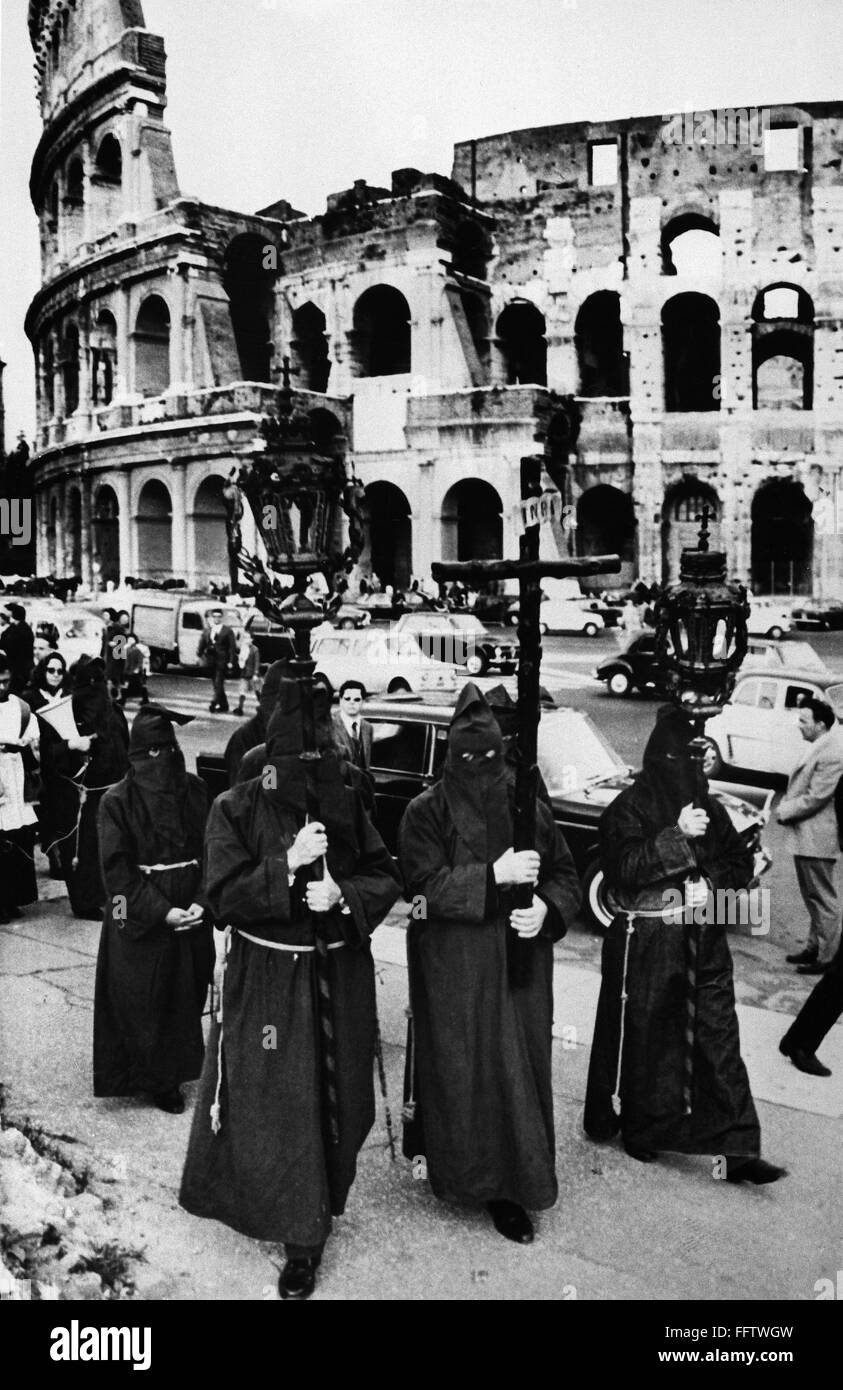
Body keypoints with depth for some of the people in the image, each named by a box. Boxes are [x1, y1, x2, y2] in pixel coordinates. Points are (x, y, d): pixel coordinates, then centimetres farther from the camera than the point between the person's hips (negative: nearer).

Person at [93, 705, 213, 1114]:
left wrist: (202, 902, -13)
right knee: (144, 1001, 4)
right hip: (140, 922, -3)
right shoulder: (117, 802, -9)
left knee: (187, 995, 11)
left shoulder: (194, 790, 1)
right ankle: (158, 1081, 21)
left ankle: (178, 1067, 30)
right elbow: (117, 870, -11)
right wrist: (162, 912, -17)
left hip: (192, 914, 3)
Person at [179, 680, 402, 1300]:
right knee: (276, 1100, 2)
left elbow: (386, 878, 1)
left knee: (338, 1097, 9)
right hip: (267, 978, -2)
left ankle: (317, 1209, 30)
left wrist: (343, 893, -18)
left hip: (340, 975, 3)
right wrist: (288, 863, -26)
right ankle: (304, 1235, 21)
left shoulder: (345, 804, -2)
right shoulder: (236, 808, -9)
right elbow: (224, 894, -14)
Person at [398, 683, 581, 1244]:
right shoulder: (427, 812, -4)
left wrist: (546, 908, -13)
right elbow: (425, 883, -15)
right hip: (452, 968, -3)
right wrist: (495, 874, -24)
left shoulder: (529, 807, 5)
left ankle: (508, 1185, 19)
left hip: (520, 963, 3)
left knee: (519, 1066, 5)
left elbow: (566, 876, 8)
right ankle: (455, 1166, 23)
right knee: (460, 1068, 2)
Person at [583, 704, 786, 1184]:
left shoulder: (708, 808, 8)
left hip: (704, 942, 4)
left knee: (718, 1039, 2)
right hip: (646, 942, -4)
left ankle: (736, 1147, 6)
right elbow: (624, 866, -18)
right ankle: (639, 1127, 27)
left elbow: (742, 864, 13)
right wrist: (677, 836, -24)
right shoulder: (628, 809, -6)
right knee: (645, 1037, 7)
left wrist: (710, 885, -6)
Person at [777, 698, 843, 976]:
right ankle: (814, 946, 33)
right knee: (812, 896, 20)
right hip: (805, 837, 10)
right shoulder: (817, 747, 10)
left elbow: (815, 798, -23)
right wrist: (786, 805, 4)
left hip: (817, 838, -10)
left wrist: (785, 811, -12)